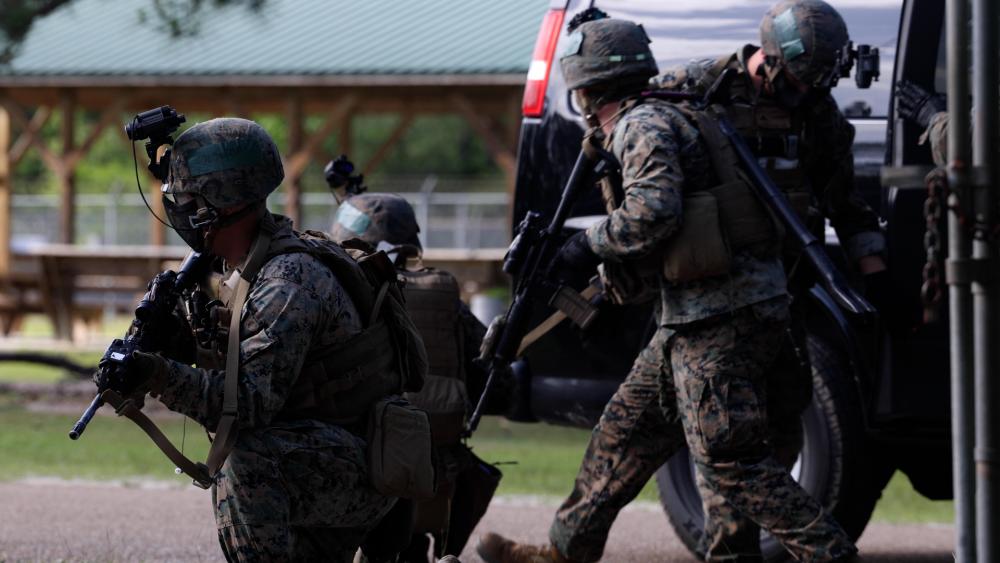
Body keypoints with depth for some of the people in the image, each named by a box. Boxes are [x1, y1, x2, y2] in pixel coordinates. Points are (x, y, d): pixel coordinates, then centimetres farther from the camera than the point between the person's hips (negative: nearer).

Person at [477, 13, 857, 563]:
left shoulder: (644, 125, -11)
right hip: (699, 317, 10)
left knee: (729, 459, -12)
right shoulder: (672, 115, 20)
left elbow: (651, 213, -24)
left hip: (719, 319, -10)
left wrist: (586, 247, -10)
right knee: (627, 428, 17)